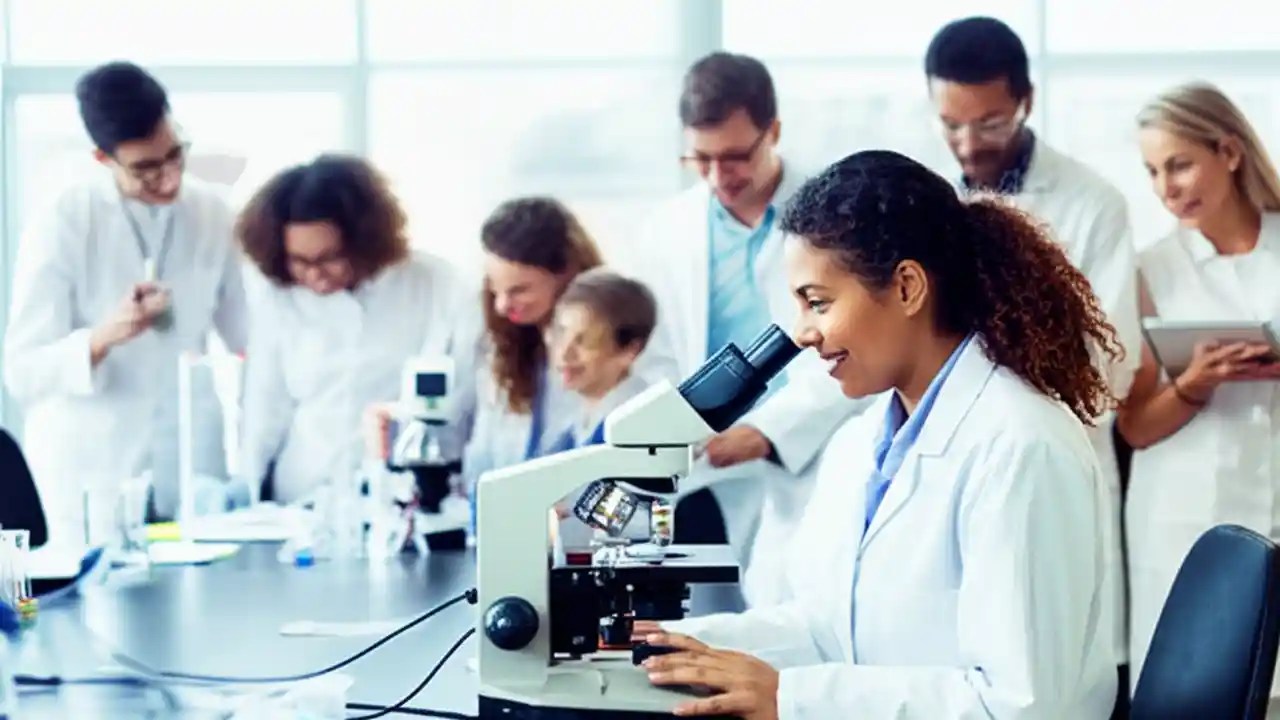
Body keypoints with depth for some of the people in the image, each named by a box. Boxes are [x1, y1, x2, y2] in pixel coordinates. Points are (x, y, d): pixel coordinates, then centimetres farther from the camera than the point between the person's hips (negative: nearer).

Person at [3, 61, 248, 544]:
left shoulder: (212, 214, -1)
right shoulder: (60, 226, -12)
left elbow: (251, 339, 10)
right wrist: (103, 337, -30)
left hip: (191, 468, 3)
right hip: (91, 480, -3)